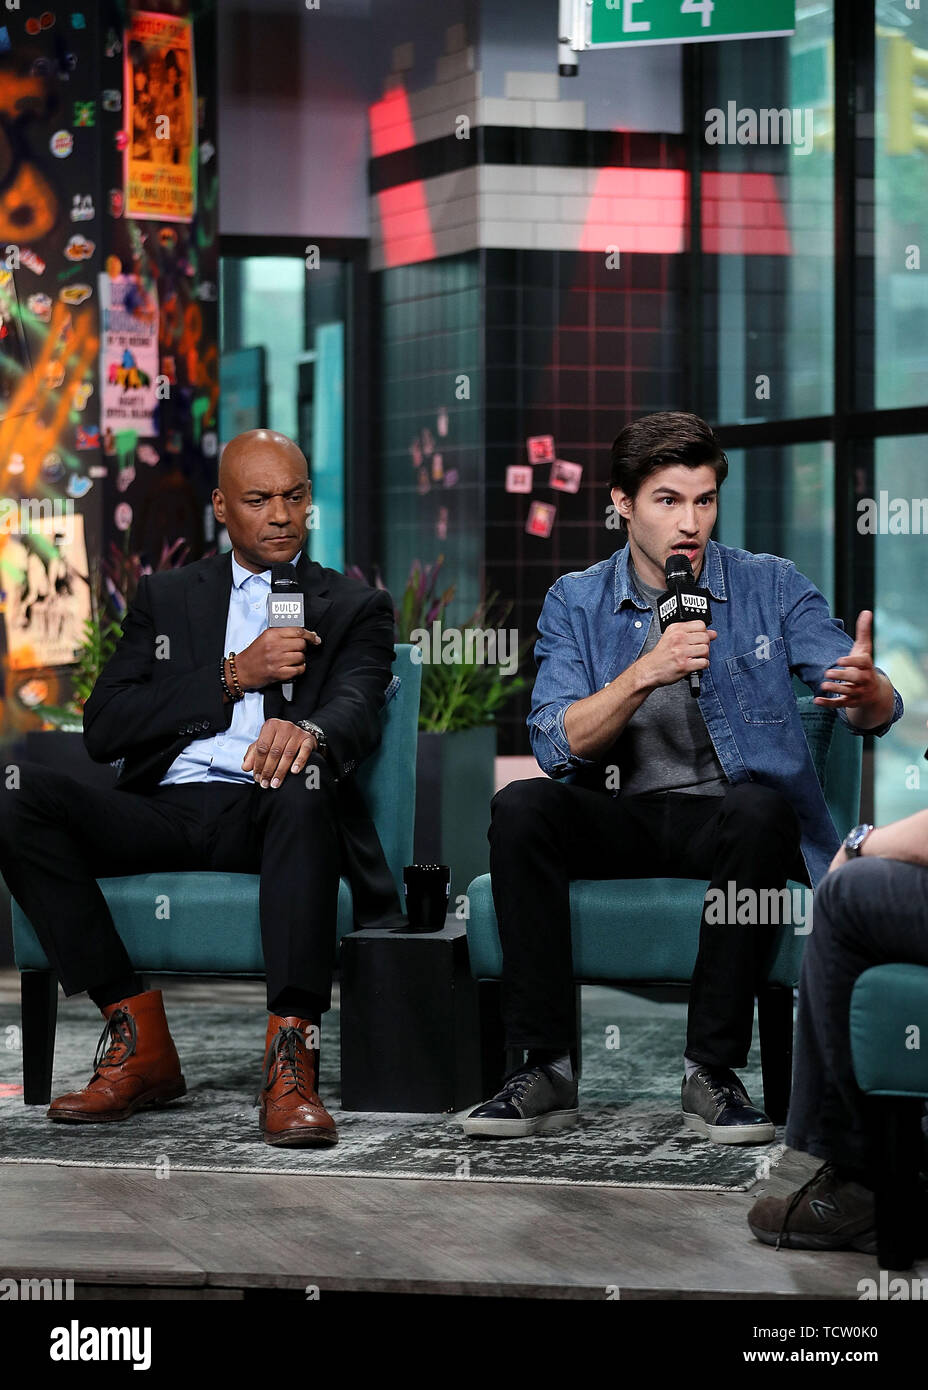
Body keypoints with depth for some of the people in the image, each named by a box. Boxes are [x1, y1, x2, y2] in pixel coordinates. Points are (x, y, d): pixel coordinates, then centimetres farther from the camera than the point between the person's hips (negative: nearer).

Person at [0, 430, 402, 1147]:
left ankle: (291, 1060, -45)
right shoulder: (167, 596, 22)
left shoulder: (356, 608, 17)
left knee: (302, 782, -39)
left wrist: (308, 731, -32)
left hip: (272, 819, -2)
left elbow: (357, 710, -5)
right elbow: (103, 729, 8)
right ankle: (140, 1039, -21)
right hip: (169, 811, 3)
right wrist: (233, 676, -3)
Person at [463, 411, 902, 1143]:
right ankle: (547, 1068, -24)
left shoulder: (770, 587, 2)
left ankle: (713, 1070, -27)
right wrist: (644, 675, -23)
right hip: (618, 816, 1)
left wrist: (866, 689, -34)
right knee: (520, 807, -28)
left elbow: (876, 711, -8)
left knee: (759, 809, -36)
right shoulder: (577, 602, 6)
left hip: (723, 816, -1)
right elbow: (558, 744, -7)